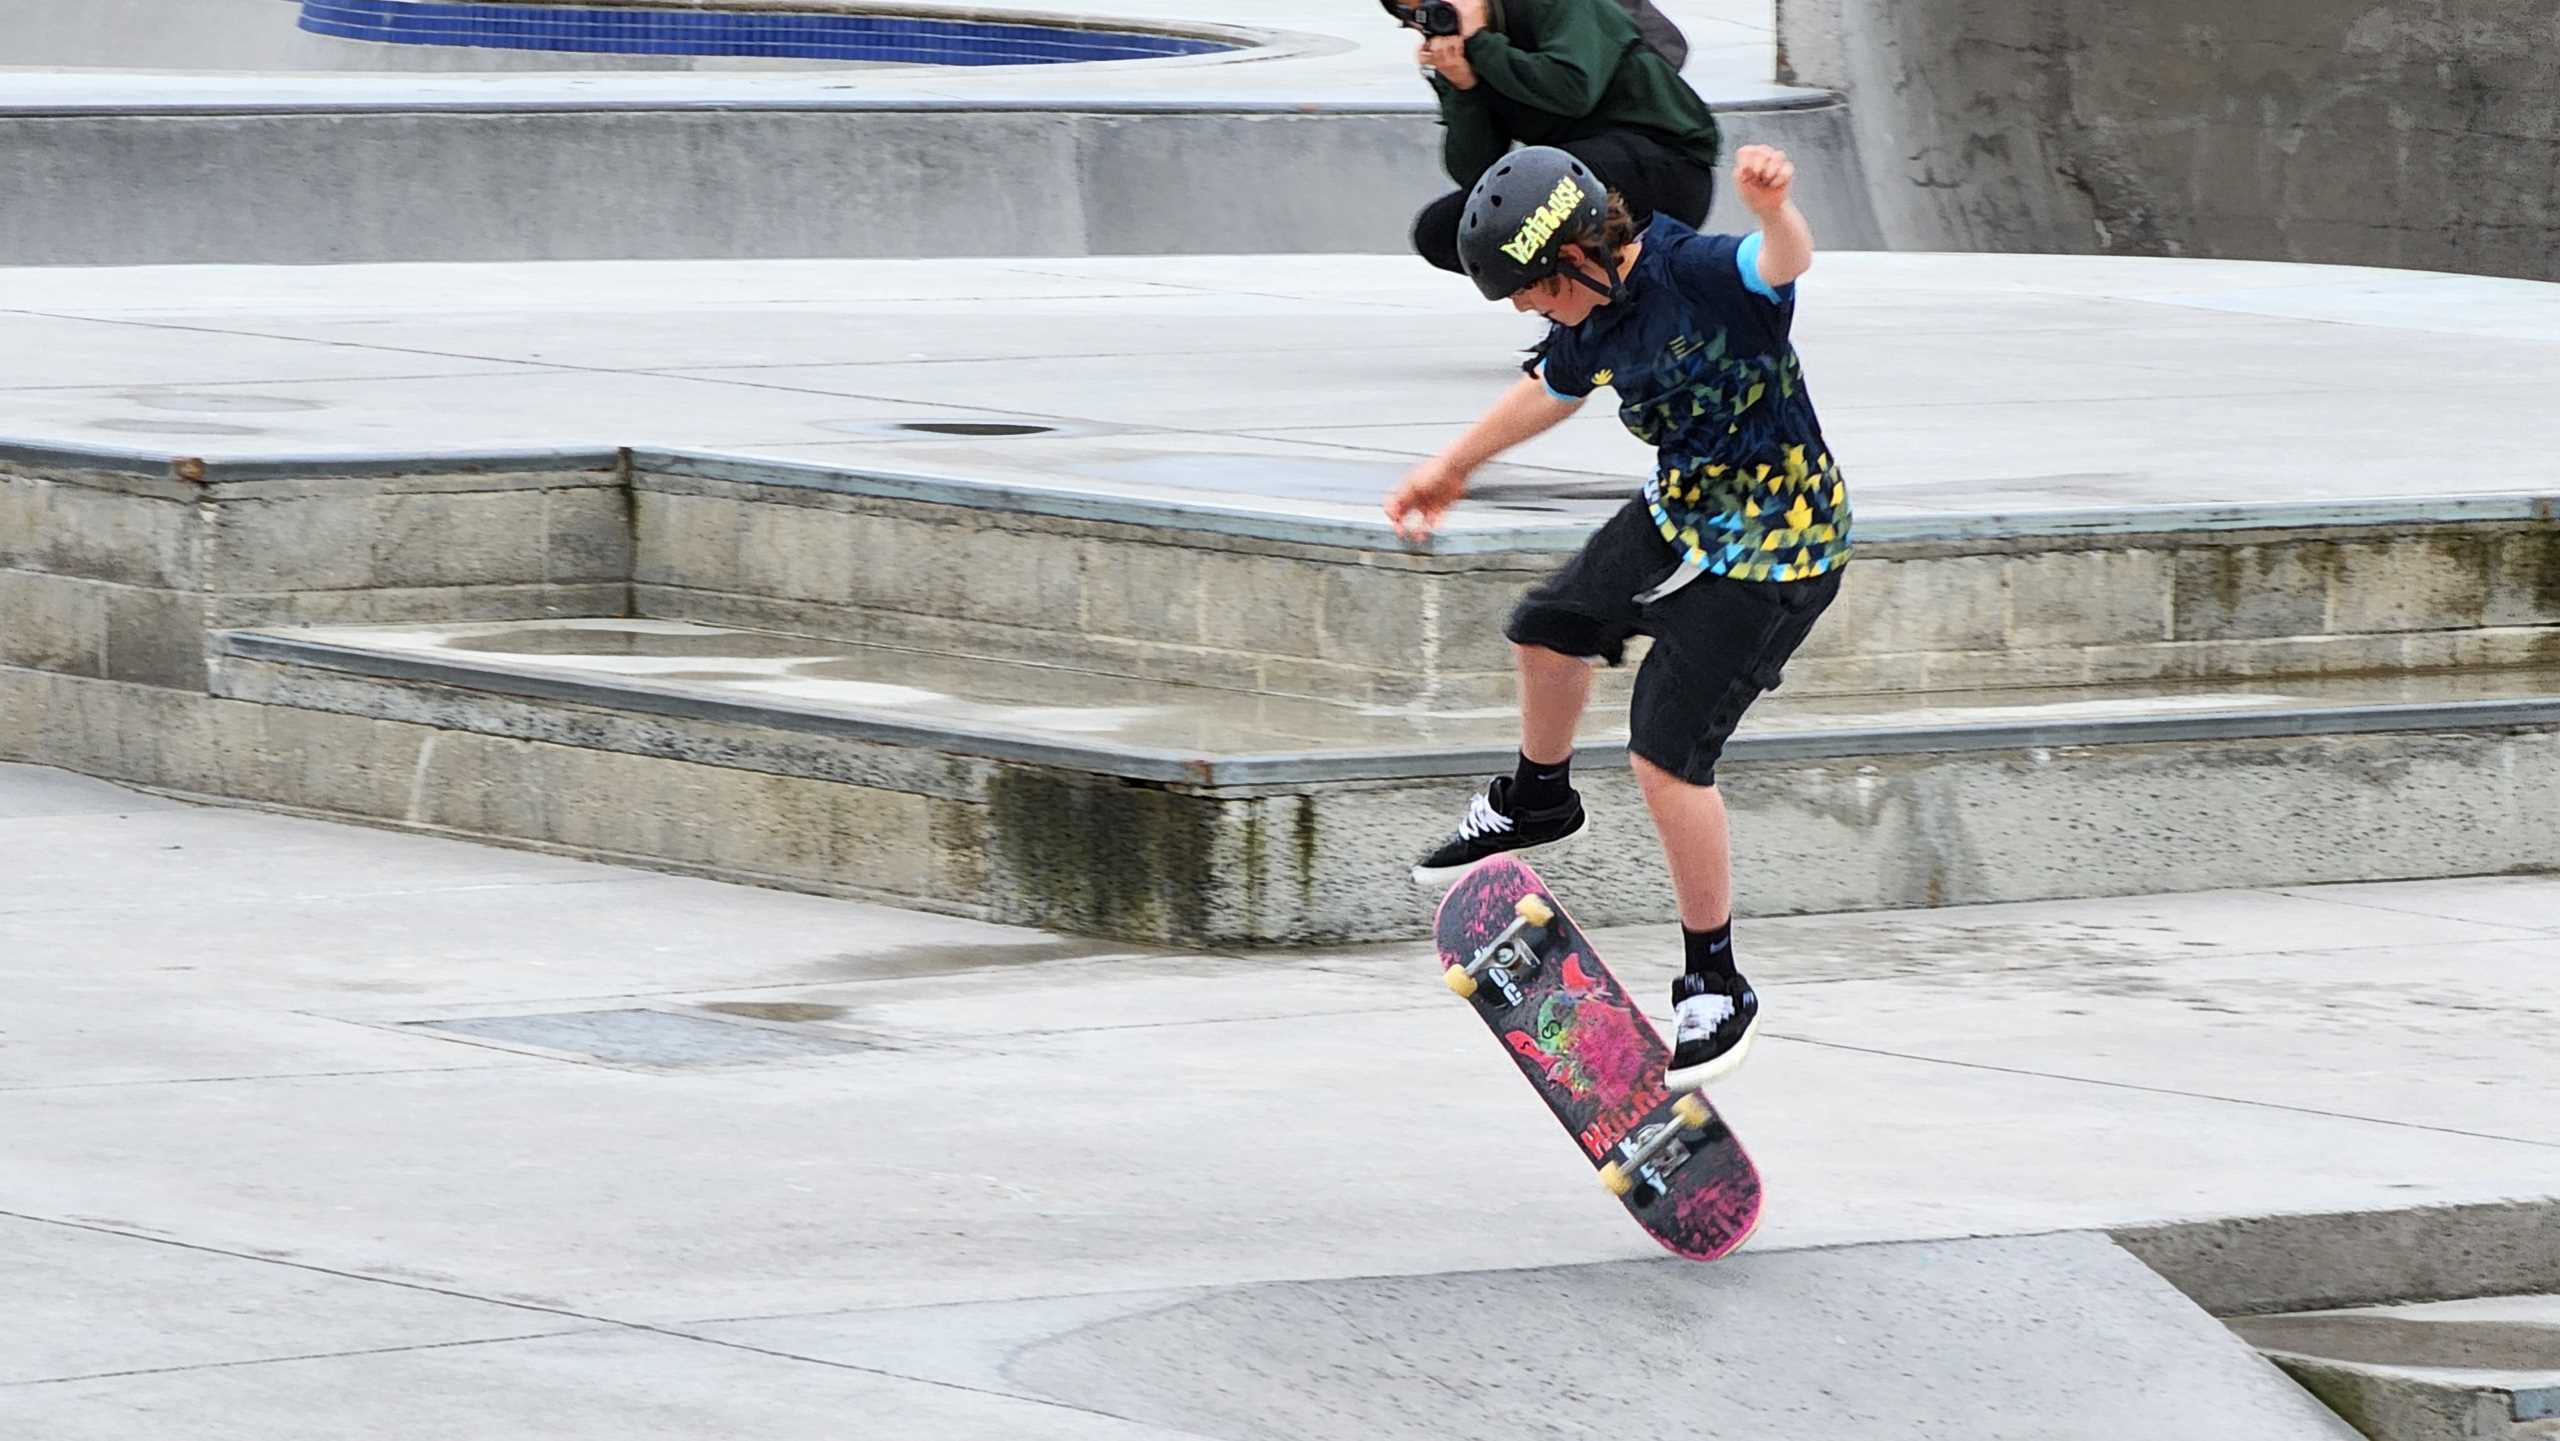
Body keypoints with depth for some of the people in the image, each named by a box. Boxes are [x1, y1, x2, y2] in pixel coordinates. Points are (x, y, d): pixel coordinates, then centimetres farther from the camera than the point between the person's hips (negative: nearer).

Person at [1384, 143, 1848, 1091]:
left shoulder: (1702, 275, -30)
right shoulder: (1596, 313, -4)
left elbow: (1784, 262, -52)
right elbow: (1552, 389, 17)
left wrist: (1774, 210, -76)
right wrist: (1452, 469, 30)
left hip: (1772, 549, -9)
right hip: (1678, 514, 9)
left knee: (1667, 756, -14)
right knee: (1549, 630, 27)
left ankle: (1716, 990, -1)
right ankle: (1537, 800, 58)